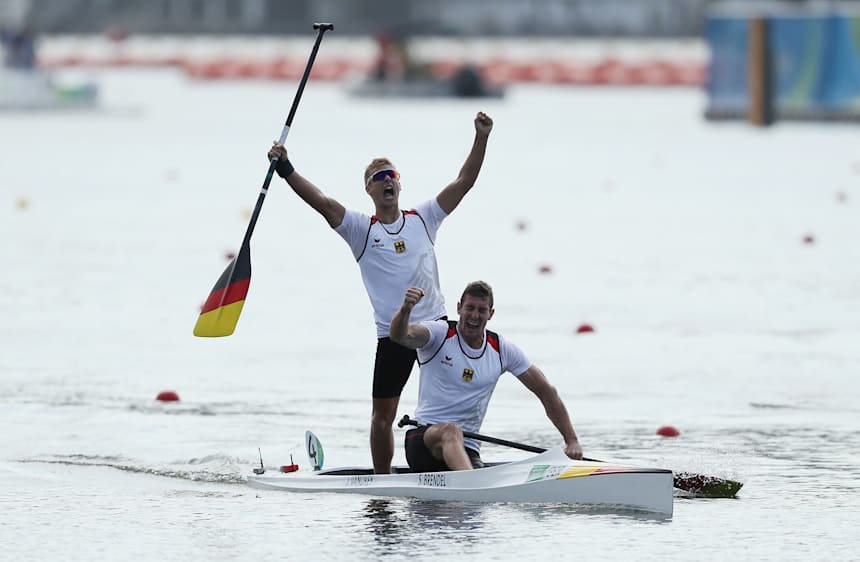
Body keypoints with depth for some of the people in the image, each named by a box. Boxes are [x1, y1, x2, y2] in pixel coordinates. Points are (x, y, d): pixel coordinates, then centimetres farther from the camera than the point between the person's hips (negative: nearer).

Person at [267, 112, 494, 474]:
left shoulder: (423, 219, 7)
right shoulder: (361, 229, 0)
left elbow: (463, 183, 4)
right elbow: (320, 202, -12)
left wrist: (481, 139, -5)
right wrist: (286, 170, -24)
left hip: (434, 324, 1)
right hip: (392, 335, -1)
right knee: (383, 413, 2)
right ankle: (381, 481, 12)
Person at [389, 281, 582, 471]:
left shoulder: (502, 350, 8)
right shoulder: (440, 334, -2)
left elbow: (546, 391, 13)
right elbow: (400, 335, -23)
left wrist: (572, 441, 7)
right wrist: (405, 309, -47)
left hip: (467, 450, 4)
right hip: (423, 440, -4)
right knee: (451, 430, -39)